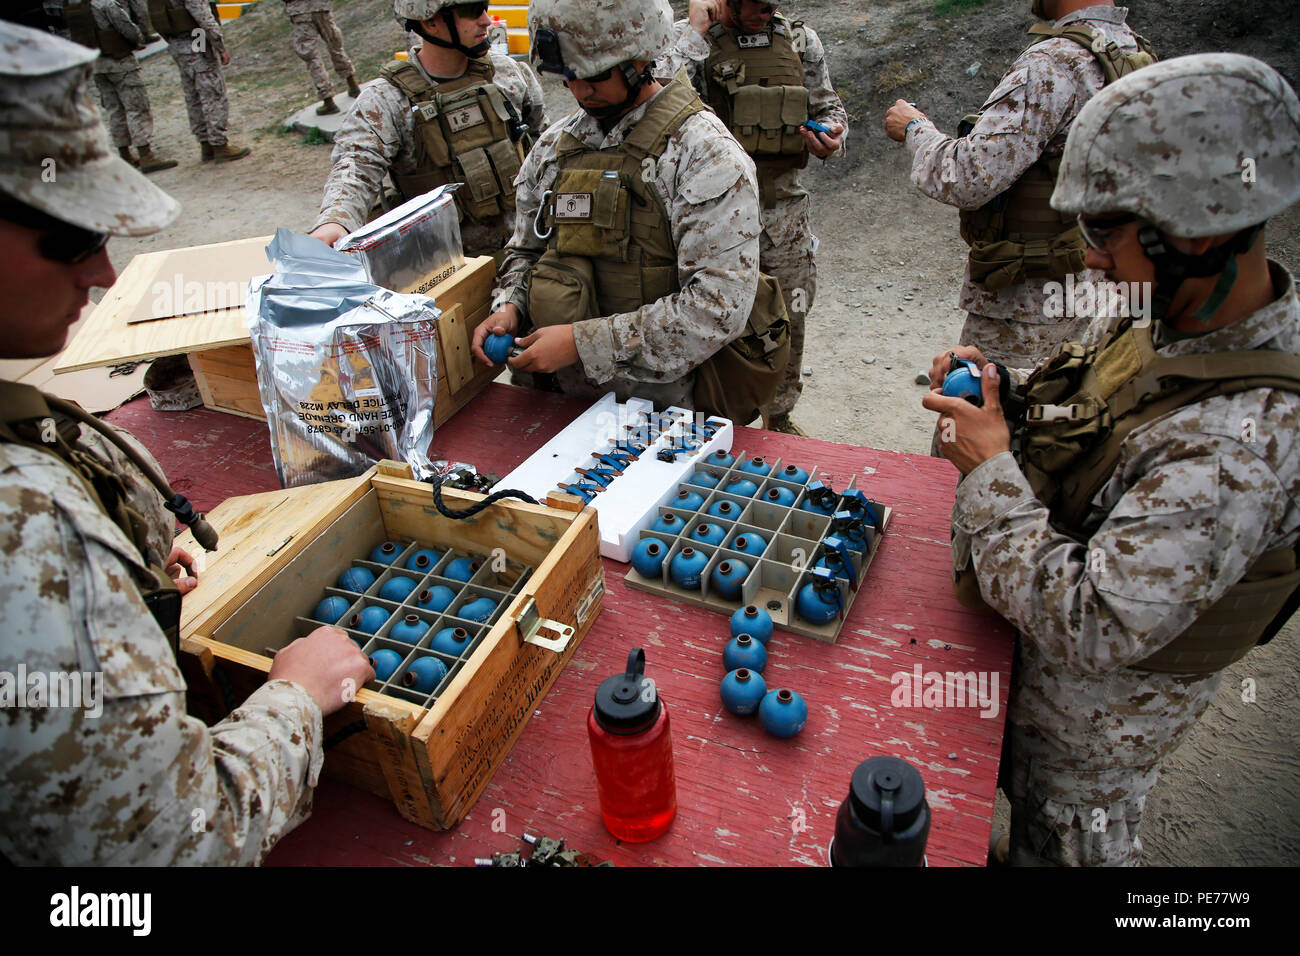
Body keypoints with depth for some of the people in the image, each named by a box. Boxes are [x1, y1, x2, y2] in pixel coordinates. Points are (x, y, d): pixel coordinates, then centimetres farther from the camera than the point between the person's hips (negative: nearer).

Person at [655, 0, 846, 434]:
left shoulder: (801, 41, 6)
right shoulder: (687, 37, -4)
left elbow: (829, 108, 16)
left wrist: (830, 137, -6)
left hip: (786, 215, 4)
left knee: (788, 325, 14)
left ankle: (779, 419, 36)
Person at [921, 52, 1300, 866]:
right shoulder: (1183, 321, -11)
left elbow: (1089, 629, -40)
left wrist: (990, 469, -31)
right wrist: (1005, 393, -12)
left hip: (1105, 693, -7)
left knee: (1066, 837, 23)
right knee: (1021, 791, 32)